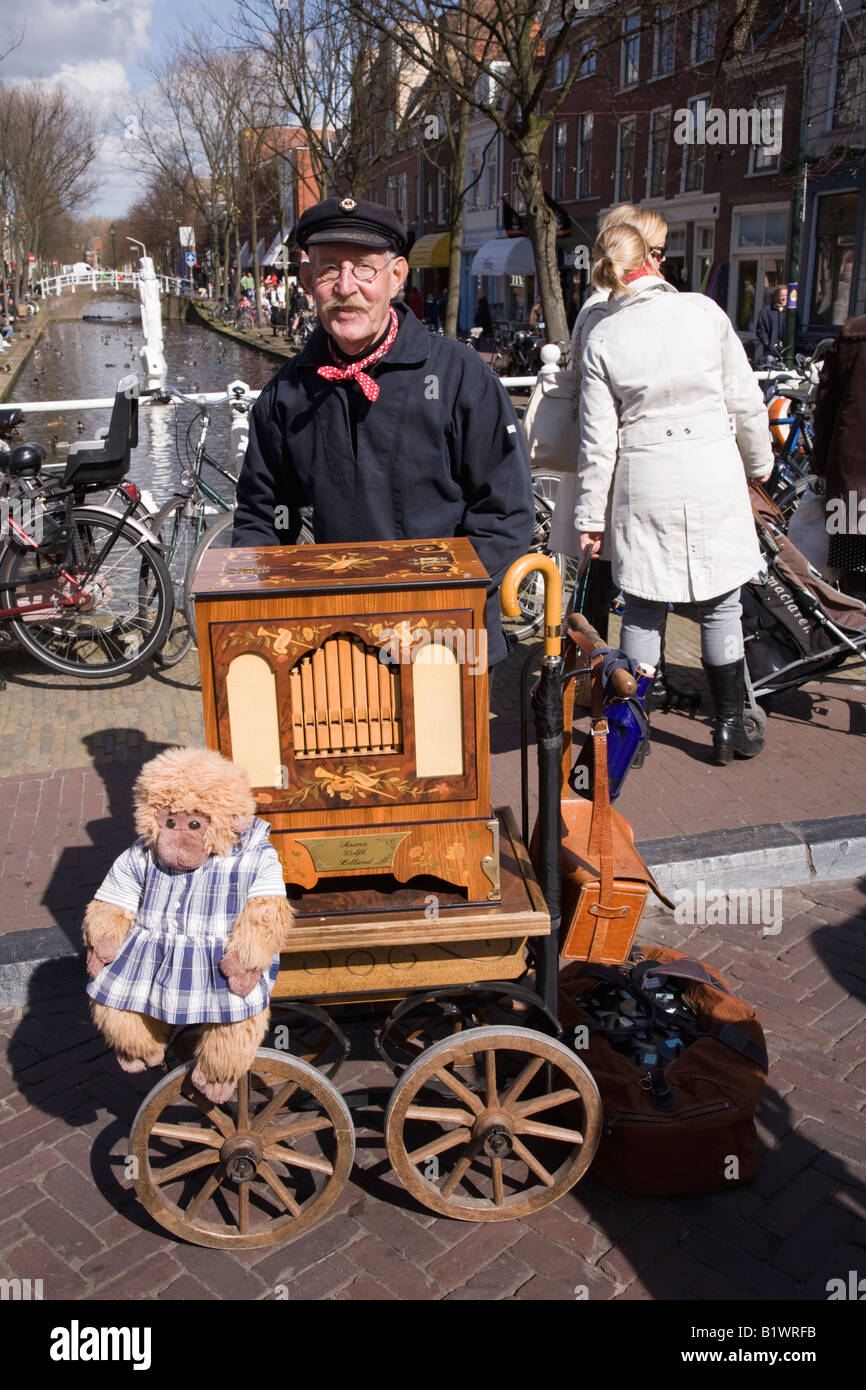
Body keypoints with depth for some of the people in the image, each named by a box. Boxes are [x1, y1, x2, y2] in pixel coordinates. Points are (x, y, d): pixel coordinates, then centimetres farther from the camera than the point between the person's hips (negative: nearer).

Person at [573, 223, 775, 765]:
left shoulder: (603, 338, -1)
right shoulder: (705, 311, -2)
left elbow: (598, 440, -2)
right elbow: (746, 402, 2)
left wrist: (591, 515, 5)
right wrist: (758, 463, 17)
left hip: (645, 485, 0)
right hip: (715, 476, 0)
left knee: (643, 610, 9)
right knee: (721, 606, 11)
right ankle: (731, 728, 20)